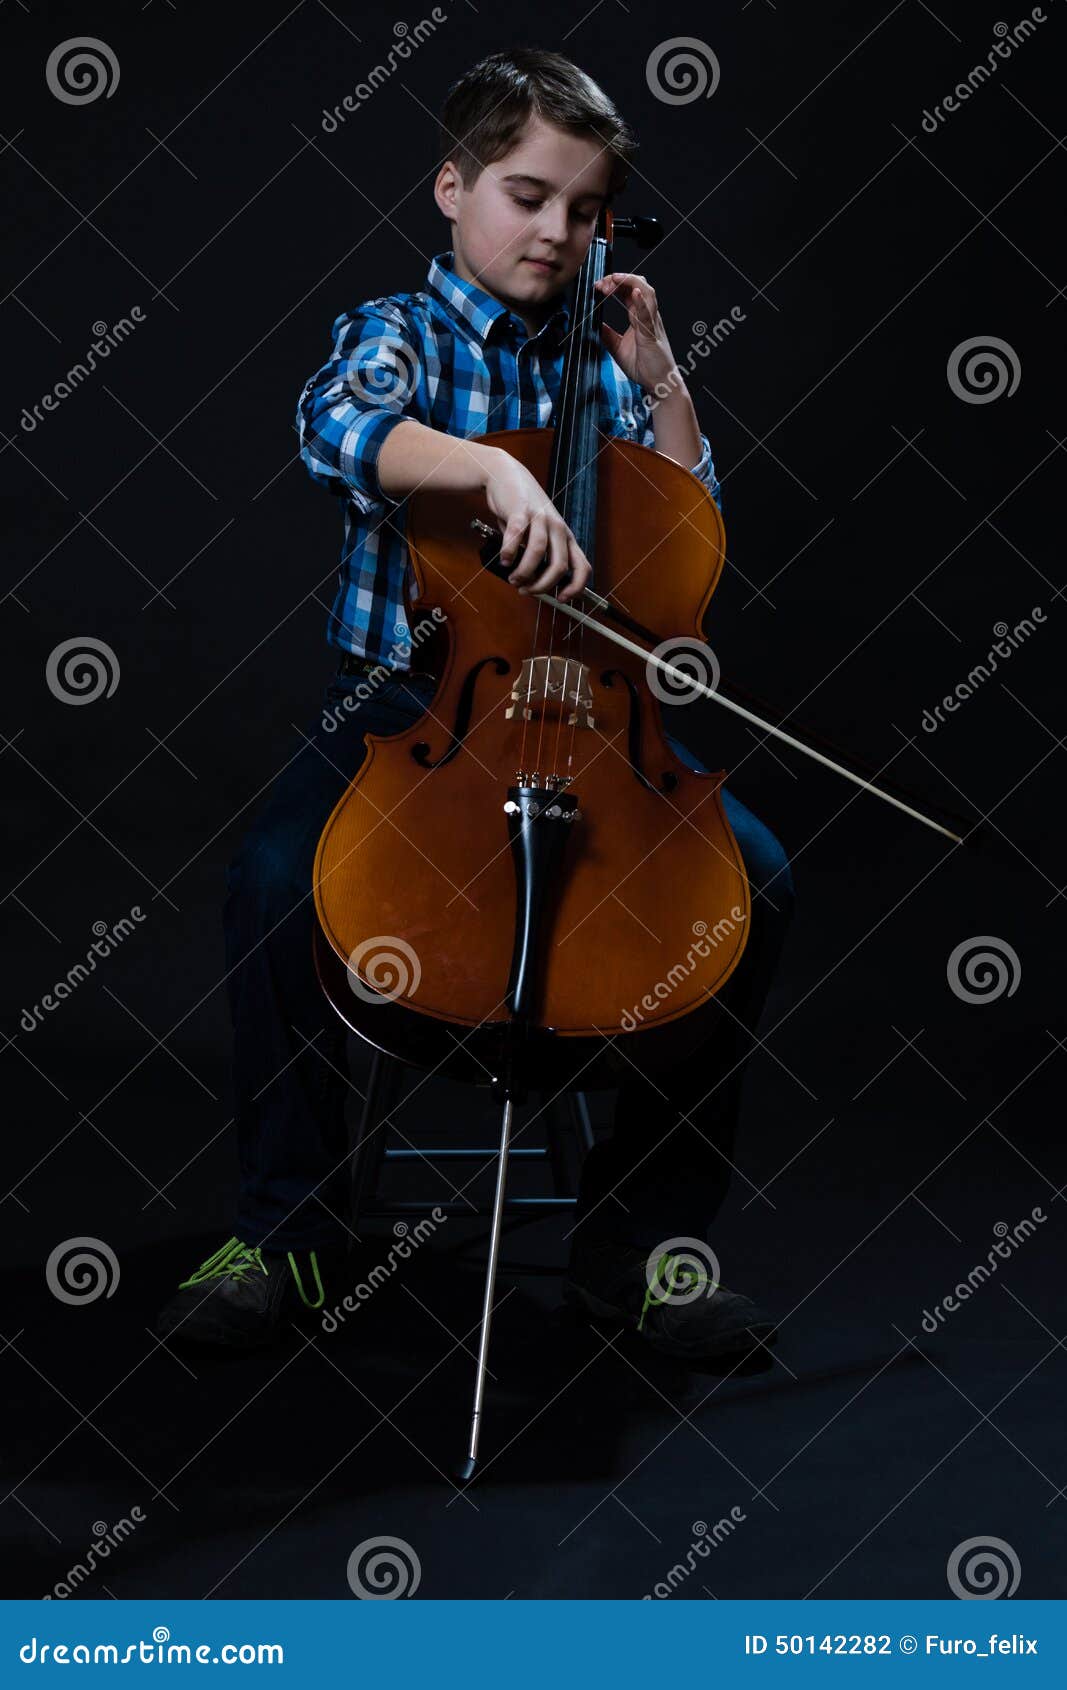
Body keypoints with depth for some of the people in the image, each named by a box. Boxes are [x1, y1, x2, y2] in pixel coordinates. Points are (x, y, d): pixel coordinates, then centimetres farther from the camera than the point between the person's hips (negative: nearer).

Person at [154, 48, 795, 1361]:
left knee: (753, 878, -20)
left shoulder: (594, 367, 14)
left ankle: (643, 1234, -8)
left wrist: (657, 381, 5)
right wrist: (498, 468, -42)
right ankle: (285, 1227, -11)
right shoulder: (398, 334, 2)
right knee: (272, 879, -30)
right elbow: (339, 426, -24)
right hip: (403, 697, -3)